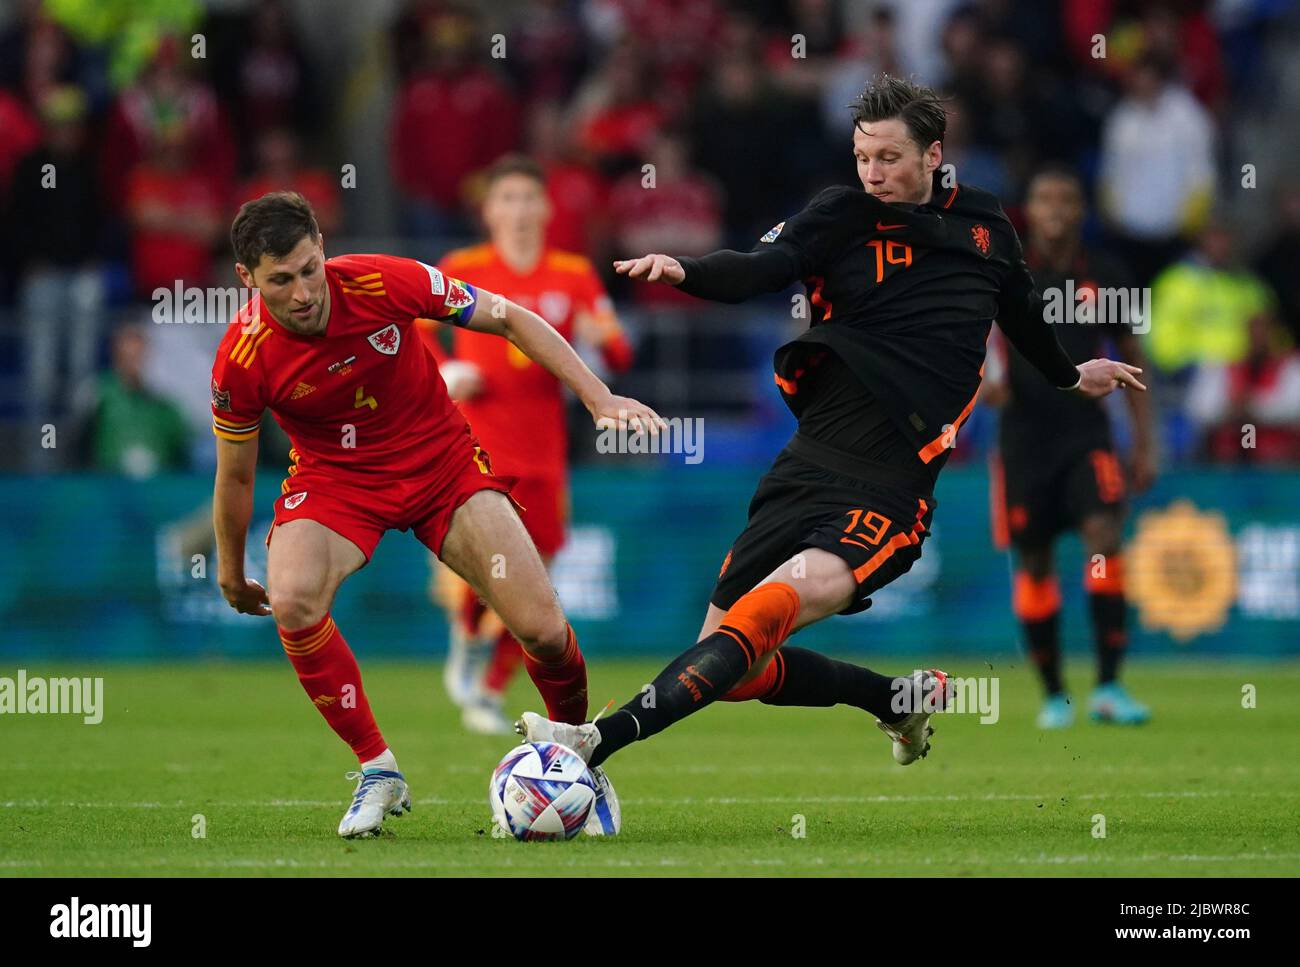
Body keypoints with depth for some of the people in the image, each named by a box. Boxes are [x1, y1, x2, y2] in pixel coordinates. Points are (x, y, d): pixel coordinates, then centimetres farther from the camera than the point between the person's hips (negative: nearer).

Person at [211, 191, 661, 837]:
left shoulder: (384, 283, -23)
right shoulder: (243, 358, -21)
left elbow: (509, 320, -9)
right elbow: (234, 476, -3)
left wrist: (598, 397, -12)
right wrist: (231, 574, 8)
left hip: (441, 462, 0)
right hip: (335, 478, 0)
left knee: (541, 627, -12)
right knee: (291, 601, -30)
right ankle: (377, 771, -12)